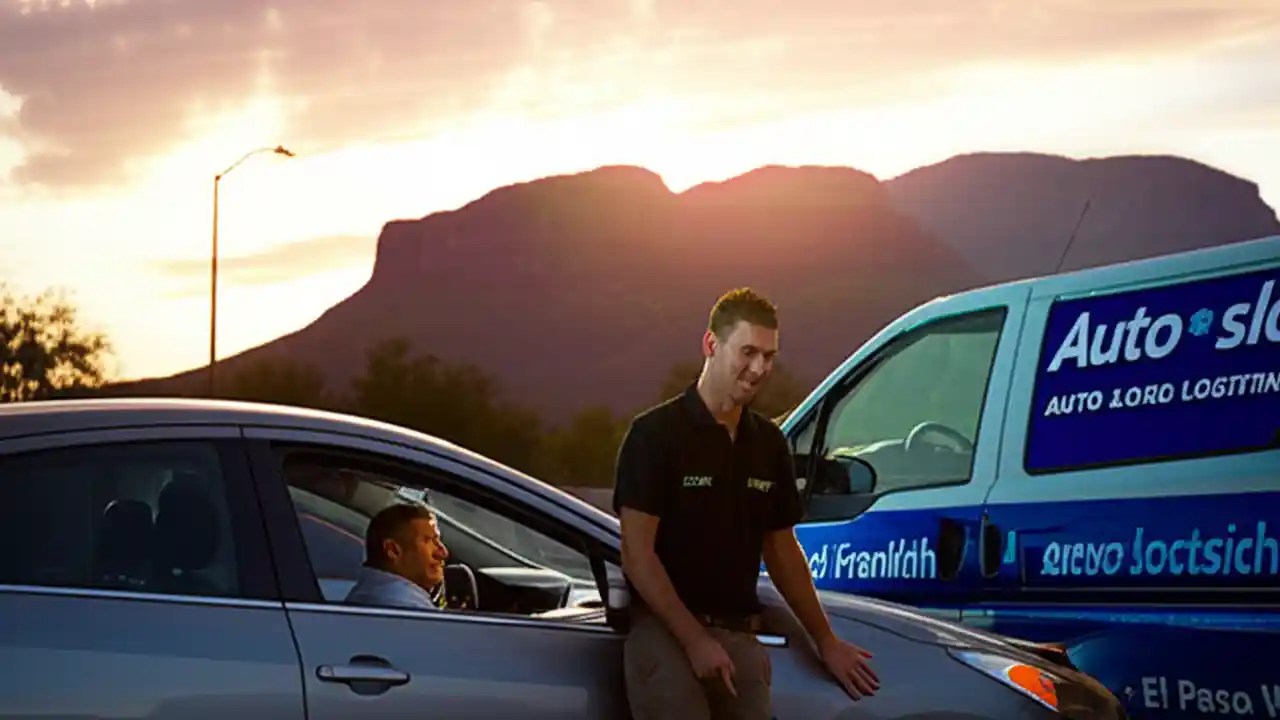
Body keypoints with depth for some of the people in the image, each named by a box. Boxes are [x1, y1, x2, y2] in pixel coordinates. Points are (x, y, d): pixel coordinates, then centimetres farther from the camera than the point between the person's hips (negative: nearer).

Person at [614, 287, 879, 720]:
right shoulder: (656, 434, -7)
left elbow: (782, 549, 20)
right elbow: (637, 553, -11)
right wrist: (694, 639, -18)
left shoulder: (768, 442, 13)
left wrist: (826, 641, 18)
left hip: (740, 636, 6)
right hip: (666, 631, -6)